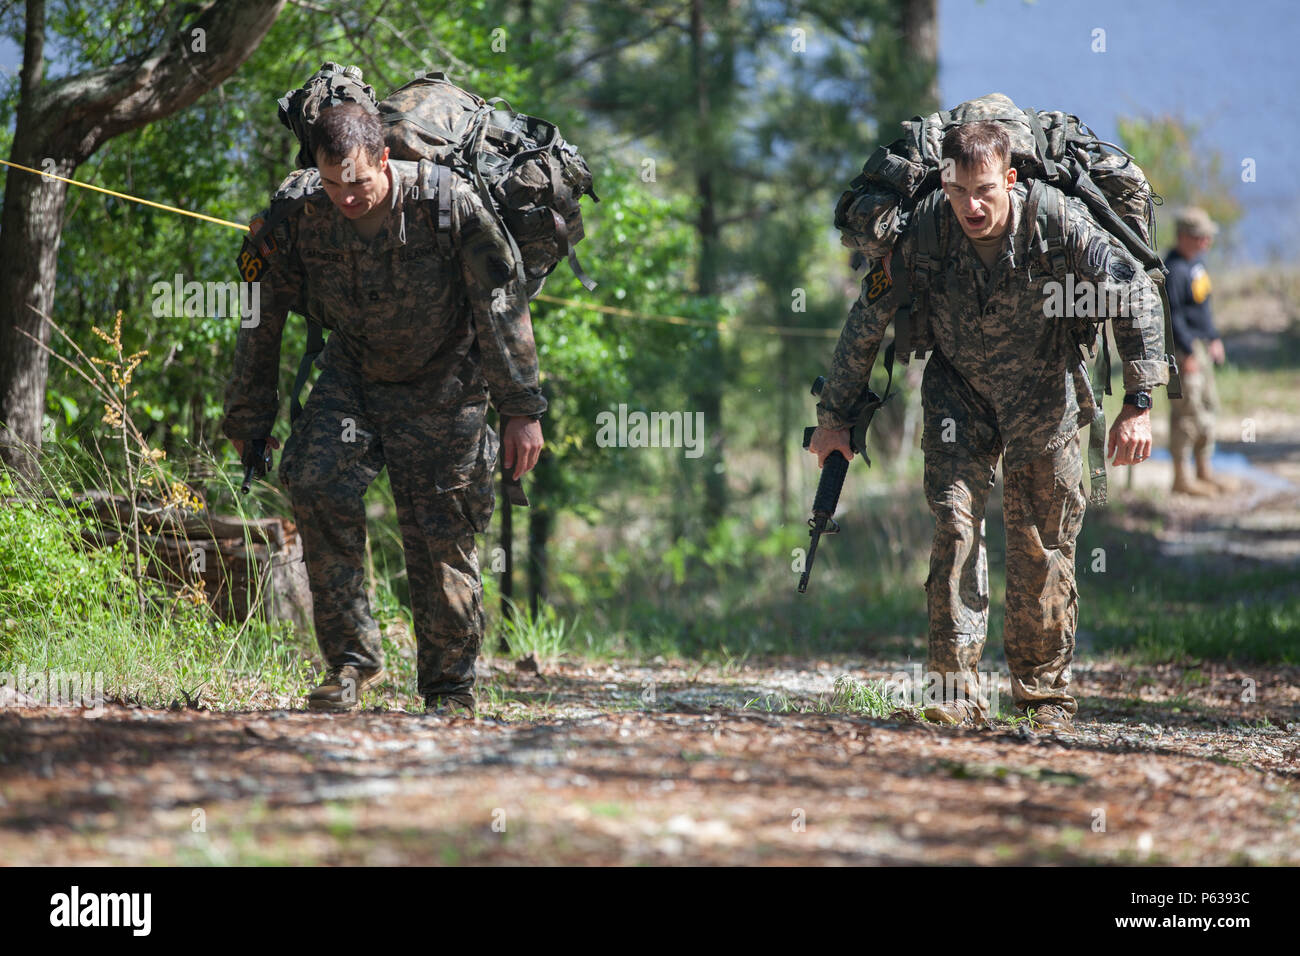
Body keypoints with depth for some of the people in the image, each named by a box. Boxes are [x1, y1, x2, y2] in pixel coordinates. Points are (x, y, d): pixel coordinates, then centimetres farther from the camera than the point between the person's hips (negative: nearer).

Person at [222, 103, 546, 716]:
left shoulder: (447, 204, -24)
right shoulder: (299, 216, -15)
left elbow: (501, 308, -16)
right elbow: (263, 321, -2)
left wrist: (522, 410, -16)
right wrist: (248, 423, 4)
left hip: (442, 384, -3)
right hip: (353, 374, 3)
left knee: (439, 538, -5)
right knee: (316, 485, -19)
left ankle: (451, 688, 11)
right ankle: (352, 657, -9)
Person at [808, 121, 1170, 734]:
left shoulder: (1059, 223, -26)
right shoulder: (922, 236, -21)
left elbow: (1137, 297, -20)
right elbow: (865, 325, -7)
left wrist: (1138, 406, -27)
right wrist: (834, 418, -1)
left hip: (1043, 394, 0)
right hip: (958, 391, 0)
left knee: (1044, 545, 1)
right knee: (955, 521, -16)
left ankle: (1044, 691, 16)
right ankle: (957, 691, -18)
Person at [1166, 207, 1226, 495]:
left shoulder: (1197, 260, 11)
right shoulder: (1173, 270, -20)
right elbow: (1172, 315, -21)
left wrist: (1214, 339, 20)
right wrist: (1187, 354, -20)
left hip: (1200, 344, 10)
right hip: (1181, 347, -10)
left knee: (1207, 405, 14)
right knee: (1187, 410, -7)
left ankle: (1204, 471, 24)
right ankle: (1181, 477, 0)